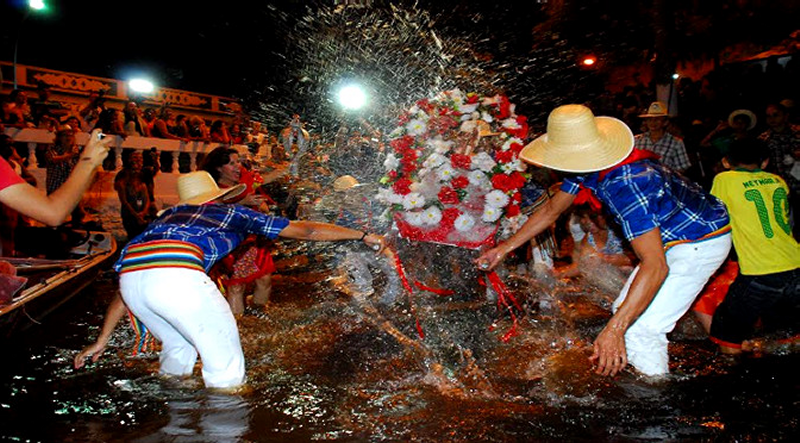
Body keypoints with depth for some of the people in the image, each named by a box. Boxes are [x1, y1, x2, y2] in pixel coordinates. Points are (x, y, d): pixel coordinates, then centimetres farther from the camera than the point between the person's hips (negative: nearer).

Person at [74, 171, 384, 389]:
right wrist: (362, 235, 36)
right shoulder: (234, 213, 28)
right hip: (177, 276, -6)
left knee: (178, 346, 30)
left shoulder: (169, 215, 37)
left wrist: (103, 339, 40)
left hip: (131, 272, 7)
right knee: (225, 365, 9)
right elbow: (305, 231, 28)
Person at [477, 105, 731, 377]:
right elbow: (551, 210, 4)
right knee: (624, 310, 18)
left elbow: (655, 266, -42)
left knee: (639, 329, -15)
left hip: (702, 242, -9)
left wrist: (614, 329, -46)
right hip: (670, 236, 10)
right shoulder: (587, 166, -10)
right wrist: (504, 248, 3)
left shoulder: (624, 185, -39)